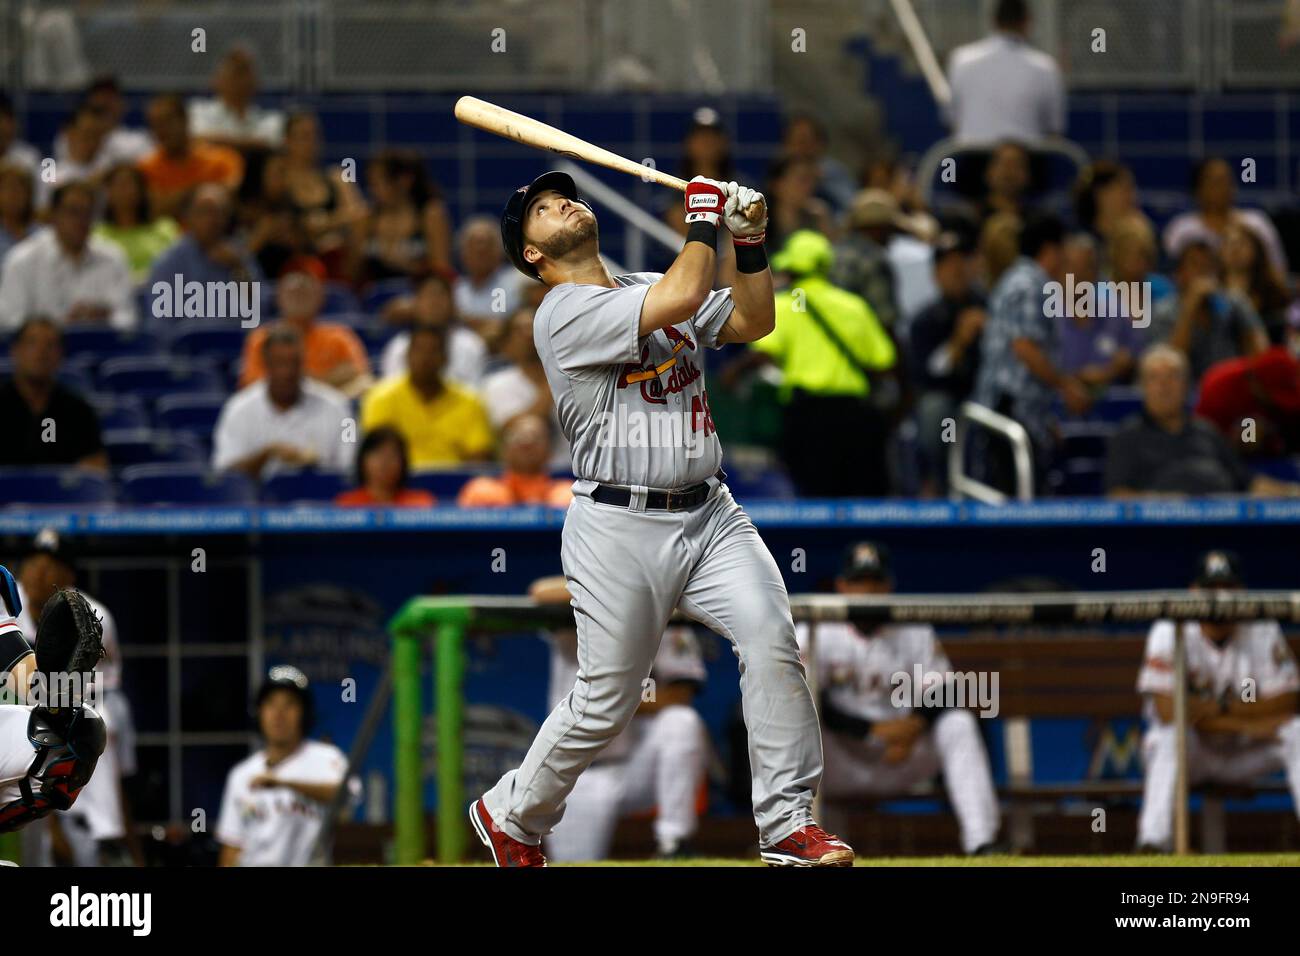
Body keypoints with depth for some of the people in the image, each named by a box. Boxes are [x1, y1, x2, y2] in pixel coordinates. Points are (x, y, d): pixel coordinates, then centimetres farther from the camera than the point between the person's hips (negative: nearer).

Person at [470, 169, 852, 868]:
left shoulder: (647, 287, 17)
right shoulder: (564, 313, -9)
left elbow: (752, 321, 17)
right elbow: (681, 300, -21)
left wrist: (748, 241, 3)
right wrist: (704, 219, -8)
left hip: (711, 517, 6)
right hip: (619, 529, -6)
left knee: (770, 636, -17)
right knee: (605, 703, -1)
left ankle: (788, 825, -12)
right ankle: (510, 816, 24)